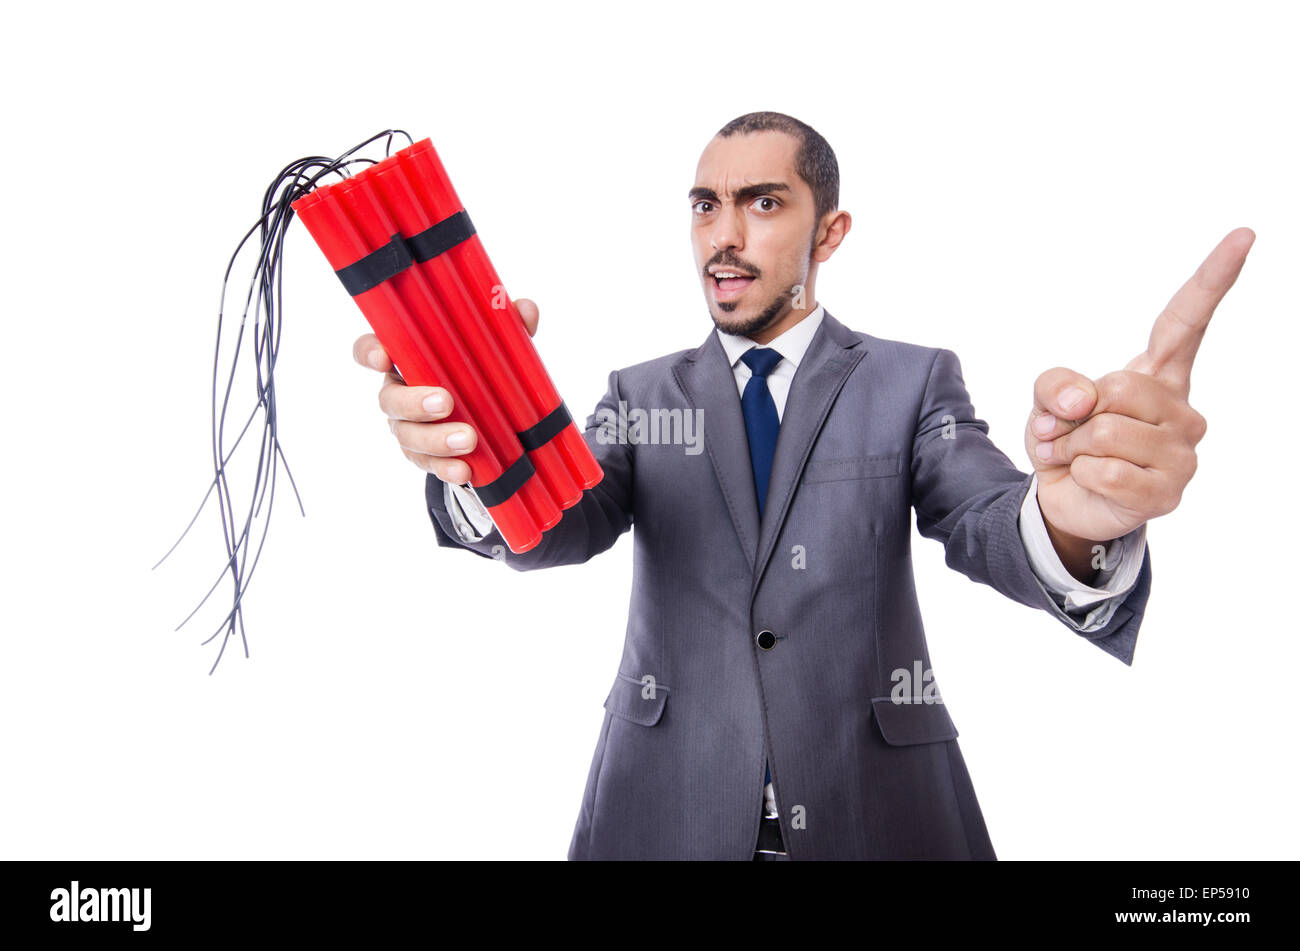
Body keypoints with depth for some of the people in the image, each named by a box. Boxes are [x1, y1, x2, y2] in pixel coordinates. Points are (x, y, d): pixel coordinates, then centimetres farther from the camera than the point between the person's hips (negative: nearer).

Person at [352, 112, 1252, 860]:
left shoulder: (914, 380, -1)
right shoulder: (642, 394, 4)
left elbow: (986, 525, -16)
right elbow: (561, 525, -11)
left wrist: (1073, 522, -41)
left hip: (877, 804, -1)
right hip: (665, 805, 2)